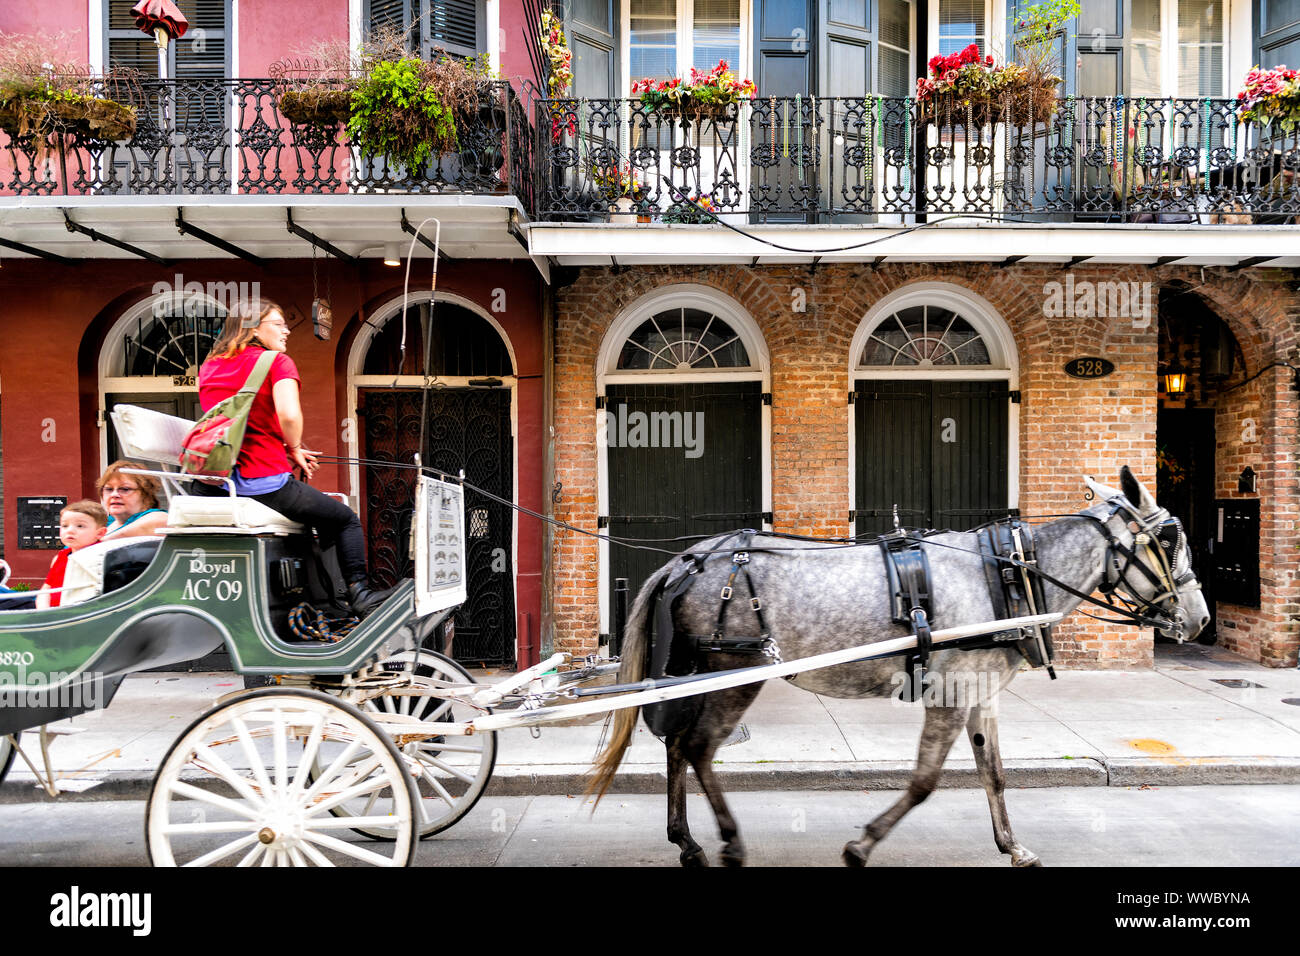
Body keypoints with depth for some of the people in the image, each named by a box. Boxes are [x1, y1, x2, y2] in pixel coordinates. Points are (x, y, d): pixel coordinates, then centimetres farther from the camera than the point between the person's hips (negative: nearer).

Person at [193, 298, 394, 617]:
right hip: (264, 482, -6)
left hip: (211, 488, 6)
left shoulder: (208, 367, 16)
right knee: (346, 519, 14)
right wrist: (295, 450, 0)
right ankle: (359, 593, 6)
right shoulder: (277, 362, -3)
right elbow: (289, 415, -20)